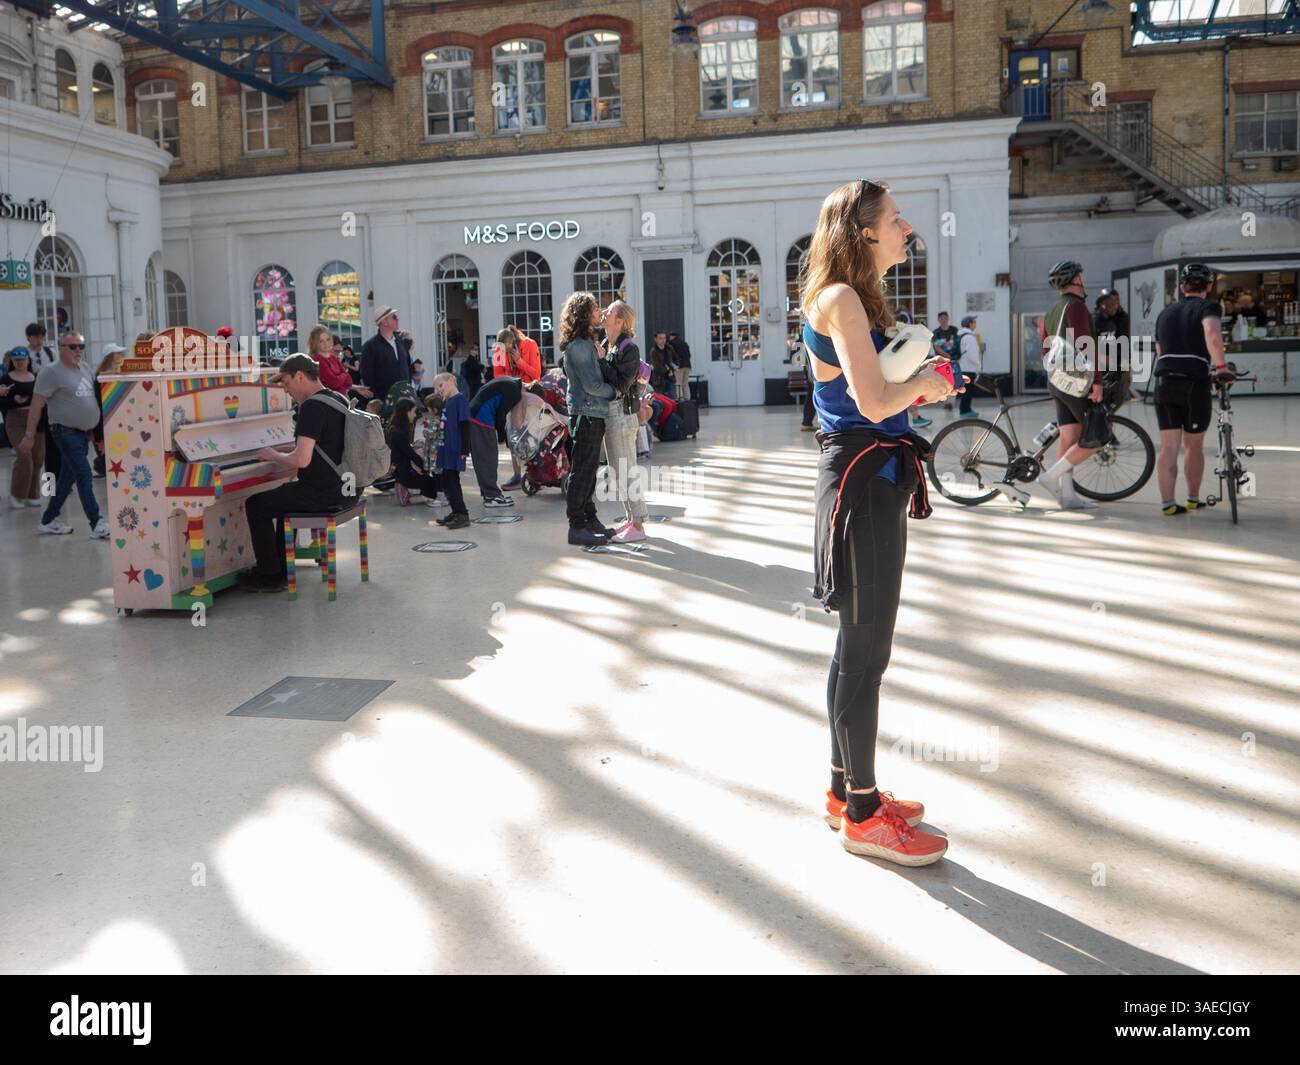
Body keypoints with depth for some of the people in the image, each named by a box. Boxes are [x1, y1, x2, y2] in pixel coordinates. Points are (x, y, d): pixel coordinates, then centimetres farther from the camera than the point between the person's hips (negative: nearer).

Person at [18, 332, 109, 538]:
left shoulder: (86, 368, 10)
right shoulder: (51, 372, -10)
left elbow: (97, 395, 21)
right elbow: (36, 405, -11)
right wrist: (29, 436, -12)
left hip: (83, 432, 7)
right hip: (66, 432, -7)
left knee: (68, 477, 13)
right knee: (85, 477, -11)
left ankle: (48, 521, 24)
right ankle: (97, 524, -11)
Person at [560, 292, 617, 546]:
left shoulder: (586, 342, 17)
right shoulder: (578, 345, -15)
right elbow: (592, 385, -19)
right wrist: (616, 391, -6)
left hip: (593, 414, 10)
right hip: (586, 414, -10)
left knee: (588, 471, 15)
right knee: (581, 472, -6)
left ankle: (589, 519, 24)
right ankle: (577, 527, -2)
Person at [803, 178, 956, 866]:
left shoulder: (853, 300, 19)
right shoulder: (841, 298, -13)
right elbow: (873, 403, -23)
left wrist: (919, 381, 7)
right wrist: (921, 384, -4)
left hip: (873, 478, 11)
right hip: (863, 478, -11)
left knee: (857, 644, 16)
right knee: (865, 649, -3)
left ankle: (846, 789, 29)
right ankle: (862, 816, 8)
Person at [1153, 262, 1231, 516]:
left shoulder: (1165, 313, 20)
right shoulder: (1208, 307, 1)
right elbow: (1212, 333, -22)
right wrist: (1220, 366, -17)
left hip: (1164, 382, 4)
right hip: (1195, 383, -4)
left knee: (1168, 447, 3)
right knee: (1194, 446, 12)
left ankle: (1167, 503, -3)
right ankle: (1193, 499, 22)